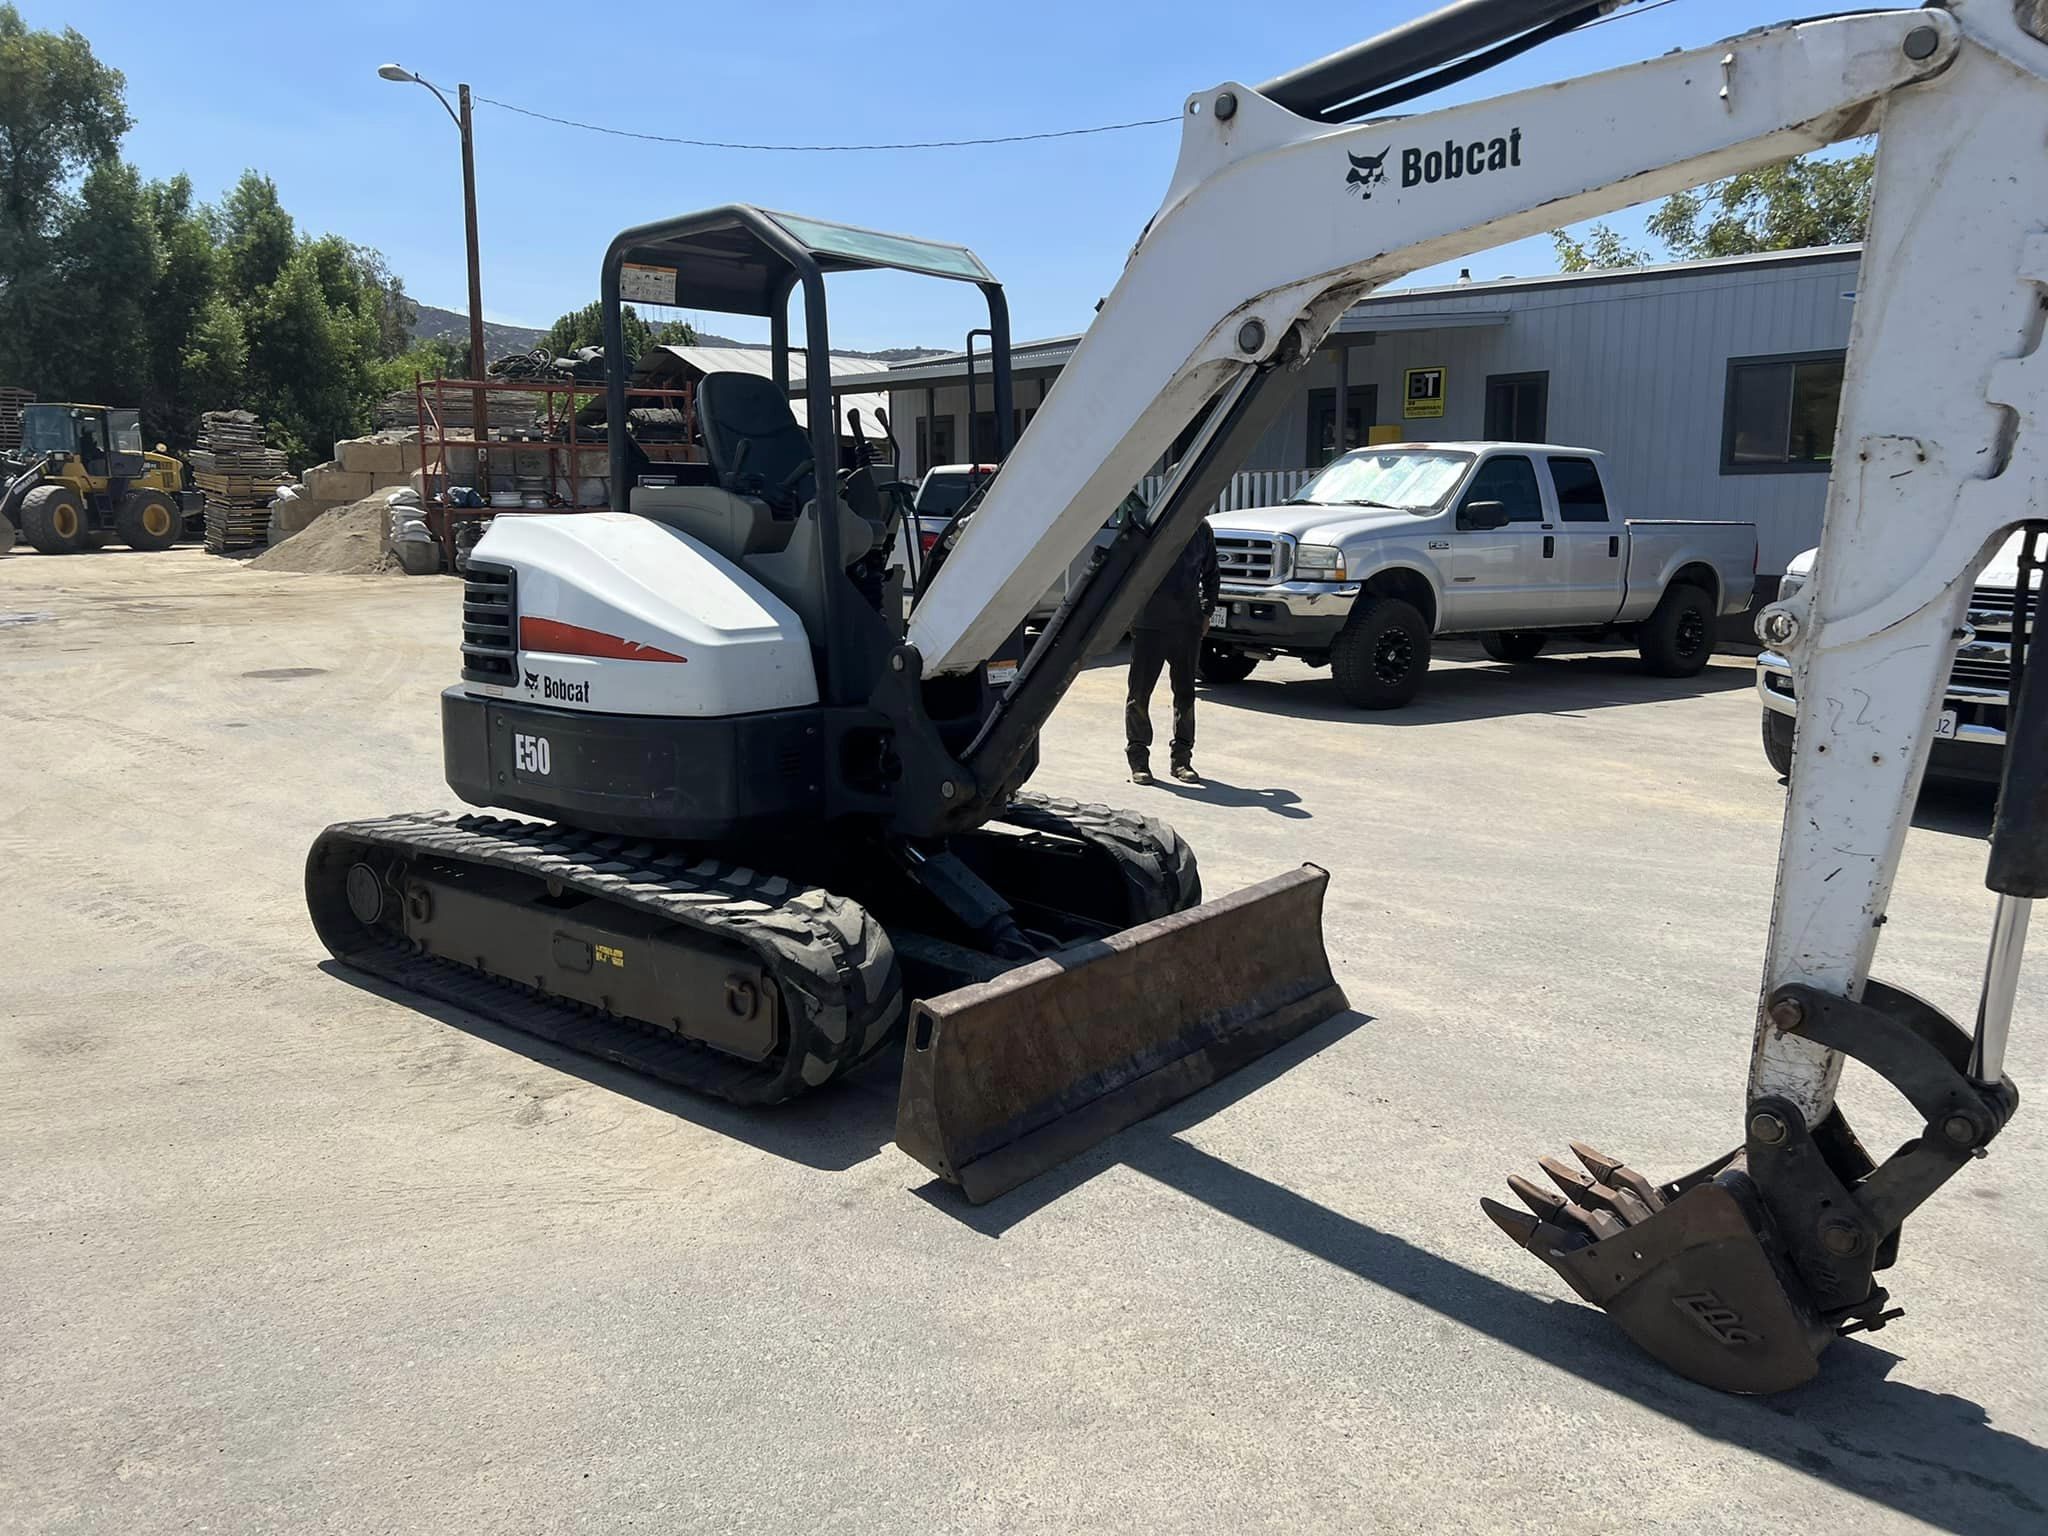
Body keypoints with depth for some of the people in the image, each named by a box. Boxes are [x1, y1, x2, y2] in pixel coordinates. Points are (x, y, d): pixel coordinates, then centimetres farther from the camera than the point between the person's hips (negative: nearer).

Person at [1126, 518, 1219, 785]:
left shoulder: (1201, 528, 8)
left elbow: (1211, 573, 20)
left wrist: (1206, 612, 11)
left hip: (1188, 625, 4)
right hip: (1149, 623, -4)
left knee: (1185, 693, 8)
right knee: (1140, 692, 1)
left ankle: (1181, 758, 18)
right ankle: (1138, 759, 11)